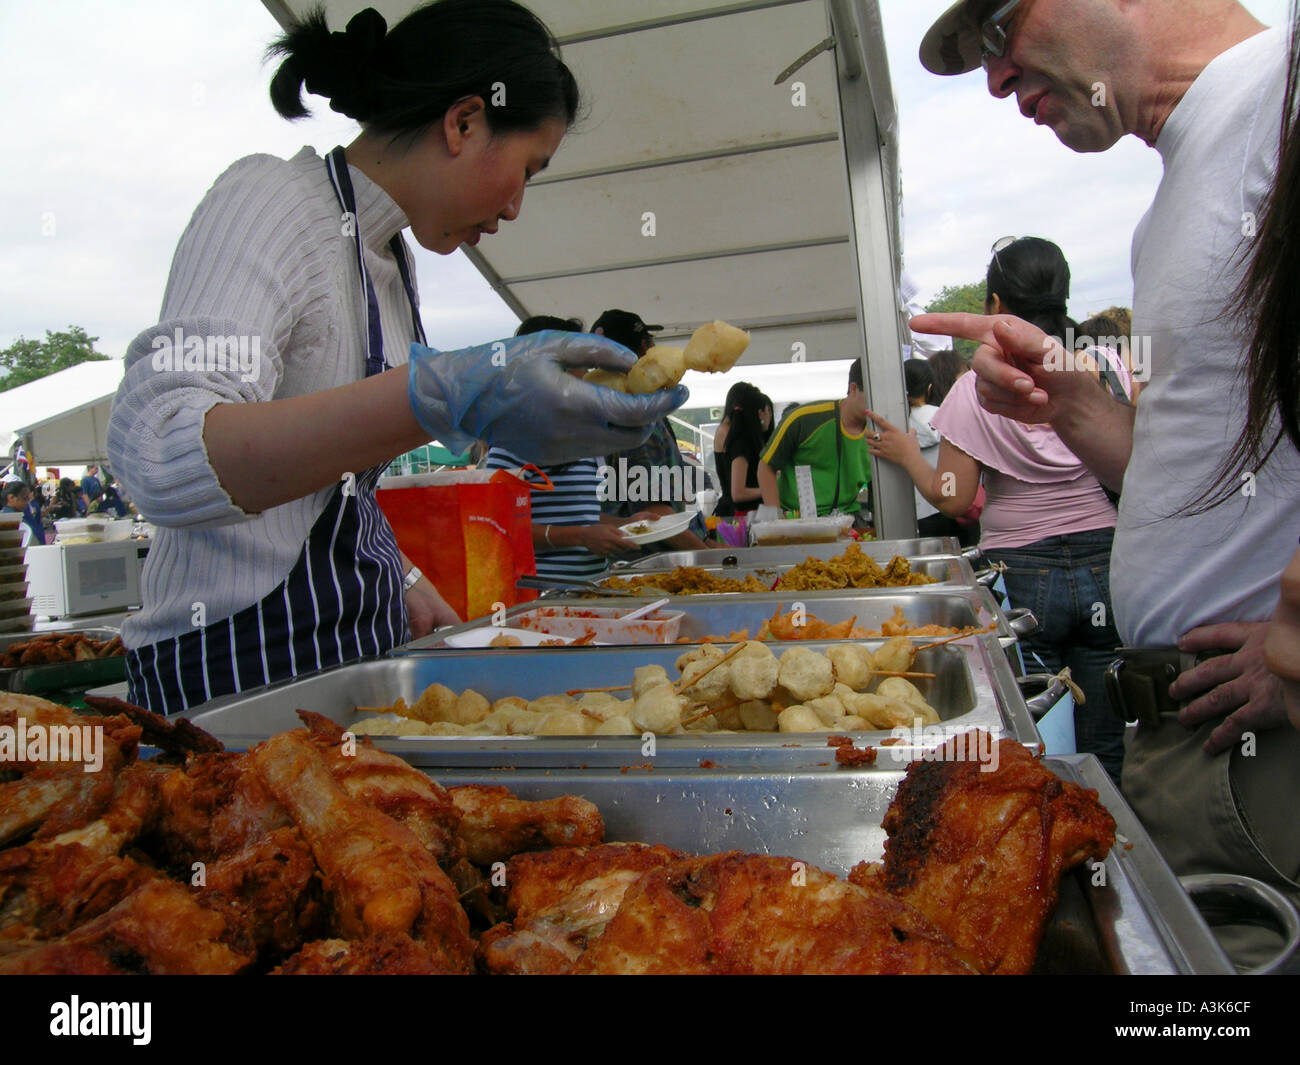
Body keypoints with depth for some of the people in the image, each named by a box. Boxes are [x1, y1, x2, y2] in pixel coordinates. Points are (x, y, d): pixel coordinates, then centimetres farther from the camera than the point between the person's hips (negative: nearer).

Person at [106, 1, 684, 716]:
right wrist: (444, 397, -40)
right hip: (246, 664, -8)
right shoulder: (269, 198, -13)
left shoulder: (383, 253, 14)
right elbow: (158, 458, -31)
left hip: (356, 644, 8)